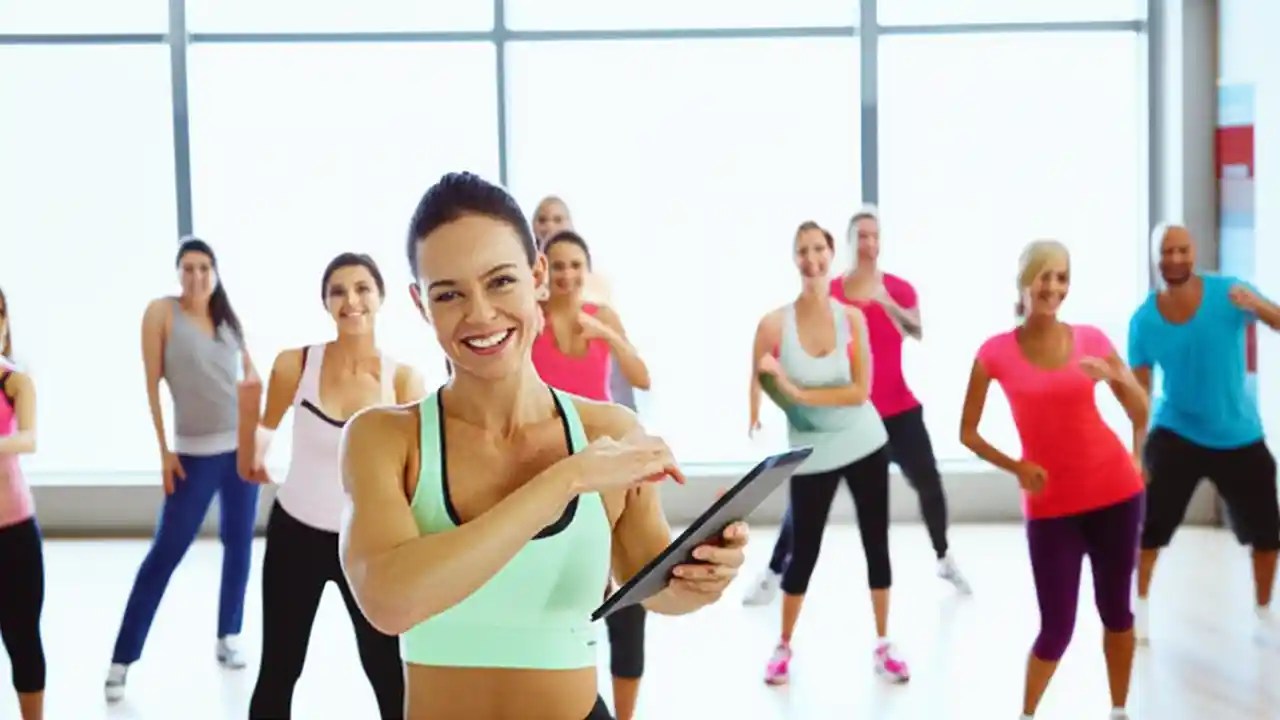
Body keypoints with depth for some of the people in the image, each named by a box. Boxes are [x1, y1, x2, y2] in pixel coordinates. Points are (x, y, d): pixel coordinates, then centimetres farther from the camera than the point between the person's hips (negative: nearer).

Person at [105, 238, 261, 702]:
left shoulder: (229, 317, 5)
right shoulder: (161, 312, -5)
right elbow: (152, 382, -5)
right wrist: (163, 450, -8)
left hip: (242, 445, 4)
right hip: (194, 453, -4)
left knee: (239, 544, 9)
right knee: (165, 553, -4)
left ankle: (228, 638, 23)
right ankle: (122, 659, 2)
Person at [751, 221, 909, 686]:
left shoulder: (851, 317, -7)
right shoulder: (775, 324, -13)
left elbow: (860, 391, -14)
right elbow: (756, 386, -6)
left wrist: (799, 392, -21)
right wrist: (754, 427, -22)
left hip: (865, 444, 2)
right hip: (812, 453, -2)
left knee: (877, 544, 8)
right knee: (803, 551, 4)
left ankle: (882, 646, 23)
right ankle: (784, 647, 24)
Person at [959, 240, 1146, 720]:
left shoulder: (1091, 338, 1)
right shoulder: (996, 352, -5)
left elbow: (1141, 415, 1)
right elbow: (968, 432, 0)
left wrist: (1115, 377, -17)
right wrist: (1016, 467, -13)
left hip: (1115, 491, 2)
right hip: (1050, 505, -2)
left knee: (1116, 610, 10)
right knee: (1057, 627, -1)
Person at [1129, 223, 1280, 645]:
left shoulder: (1229, 292, -13)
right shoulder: (1144, 320, -9)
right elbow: (1139, 389, -4)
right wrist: (1137, 451, -7)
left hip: (1239, 437, 0)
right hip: (1176, 433, 0)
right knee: (1150, 524, -9)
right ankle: (1140, 606, 12)